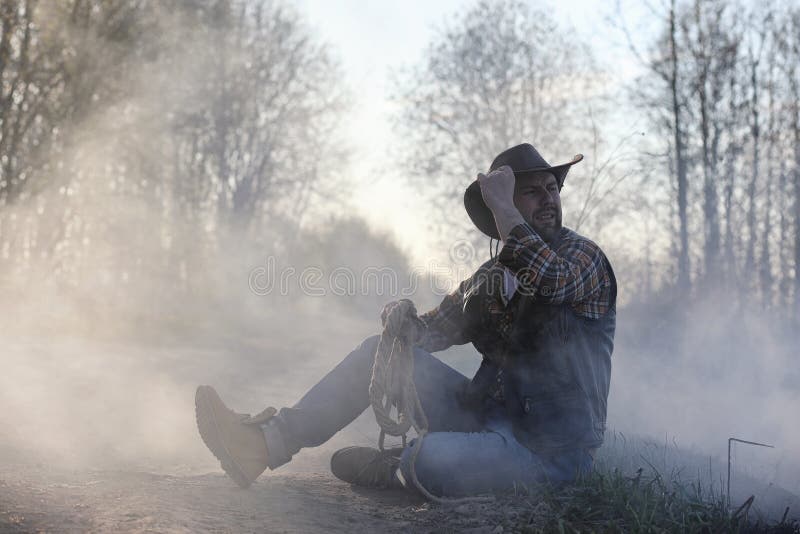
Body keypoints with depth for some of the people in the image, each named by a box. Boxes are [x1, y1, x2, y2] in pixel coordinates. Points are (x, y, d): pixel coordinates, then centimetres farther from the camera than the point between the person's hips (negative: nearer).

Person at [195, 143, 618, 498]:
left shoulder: (583, 256, -6)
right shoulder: (488, 277, 13)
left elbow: (550, 279, -31)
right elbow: (433, 330, 16)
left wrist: (501, 205, -23)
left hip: (551, 449, -7)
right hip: (490, 418, 7)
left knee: (428, 459, -35)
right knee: (382, 349, -1)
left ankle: (380, 469, 1)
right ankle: (267, 442, -7)